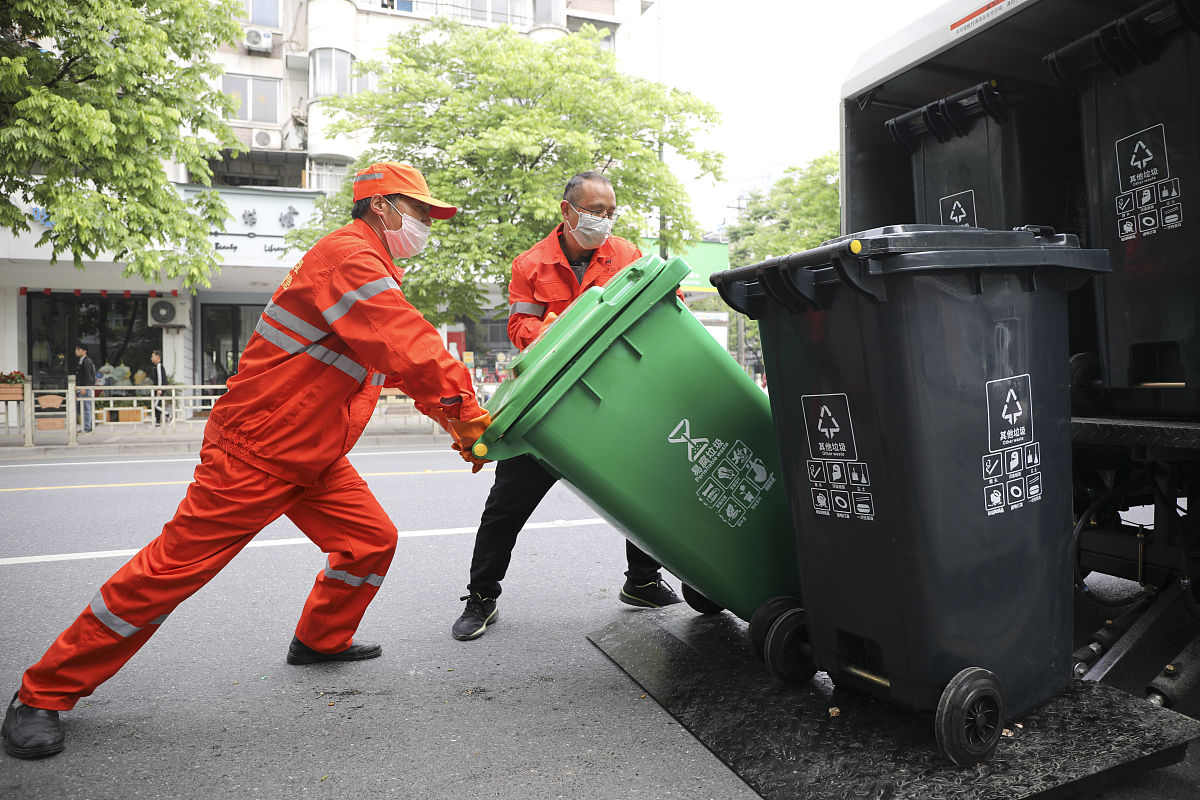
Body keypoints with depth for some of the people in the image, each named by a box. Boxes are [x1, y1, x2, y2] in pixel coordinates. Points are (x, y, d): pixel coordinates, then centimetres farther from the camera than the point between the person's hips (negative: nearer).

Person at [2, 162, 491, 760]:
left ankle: (321, 639, 31)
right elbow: (409, 350, -28)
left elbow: (406, 357, 16)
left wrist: (453, 418, 5)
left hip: (313, 457, 10)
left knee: (372, 539, 8)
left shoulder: (372, 268, 17)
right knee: (175, 564, -5)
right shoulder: (346, 255, -18)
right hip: (255, 451, -10)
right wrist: (468, 411, -21)